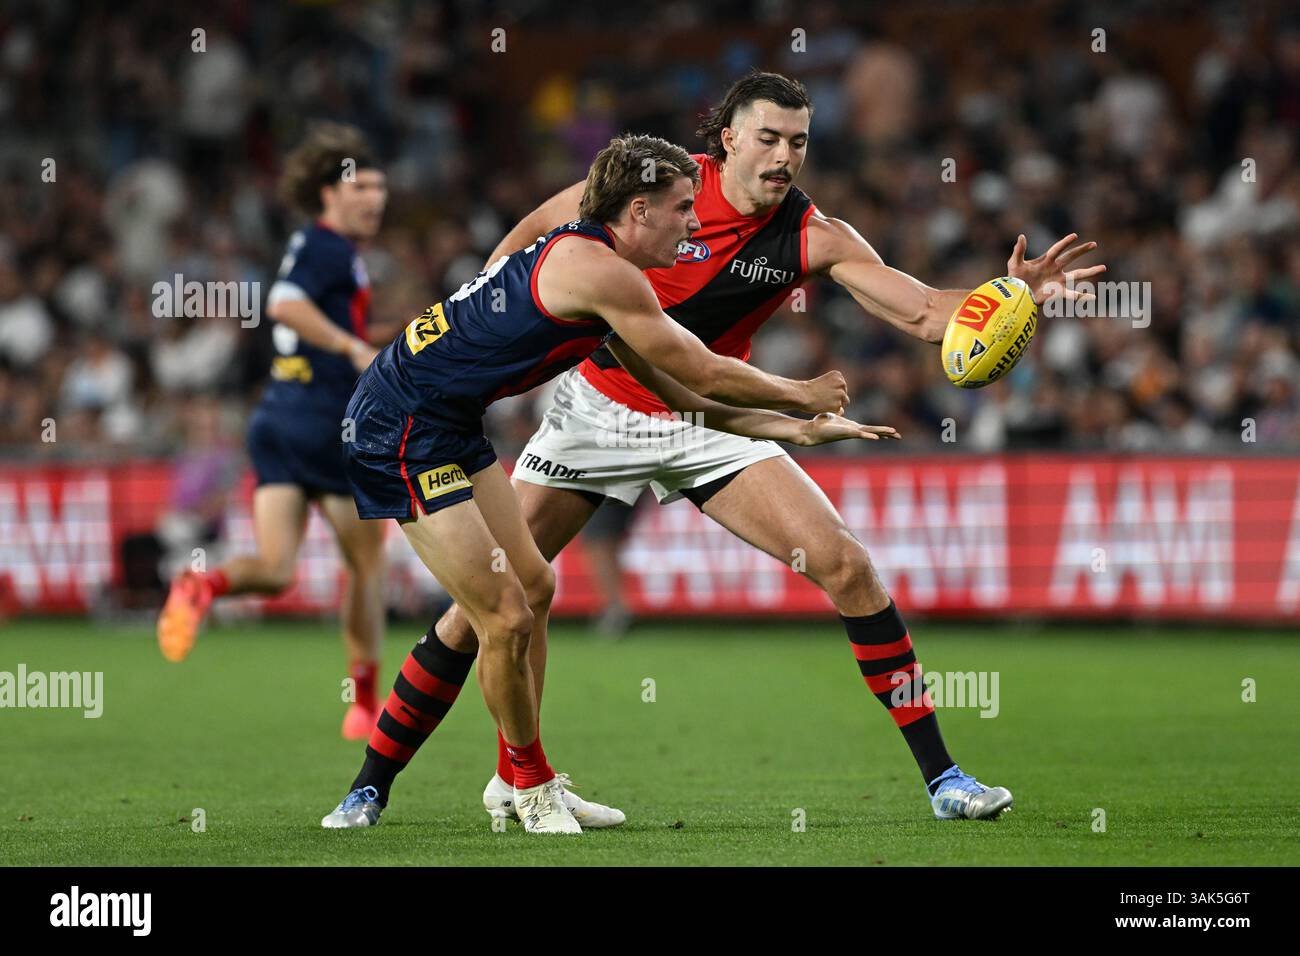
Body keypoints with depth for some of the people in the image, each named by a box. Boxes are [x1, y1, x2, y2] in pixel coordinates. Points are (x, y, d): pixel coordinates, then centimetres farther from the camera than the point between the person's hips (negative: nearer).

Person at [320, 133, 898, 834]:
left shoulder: (582, 264, 15)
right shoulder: (603, 272, -18)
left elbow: (681, 393, 21)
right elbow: (703, 373, -10)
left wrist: (795, 428, 19)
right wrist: (802, 394, 7)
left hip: (447, 427, 11)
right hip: (403, 427, -11)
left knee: (533, 587, 16)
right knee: (507, 618, -10)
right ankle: (532, 790, 10)